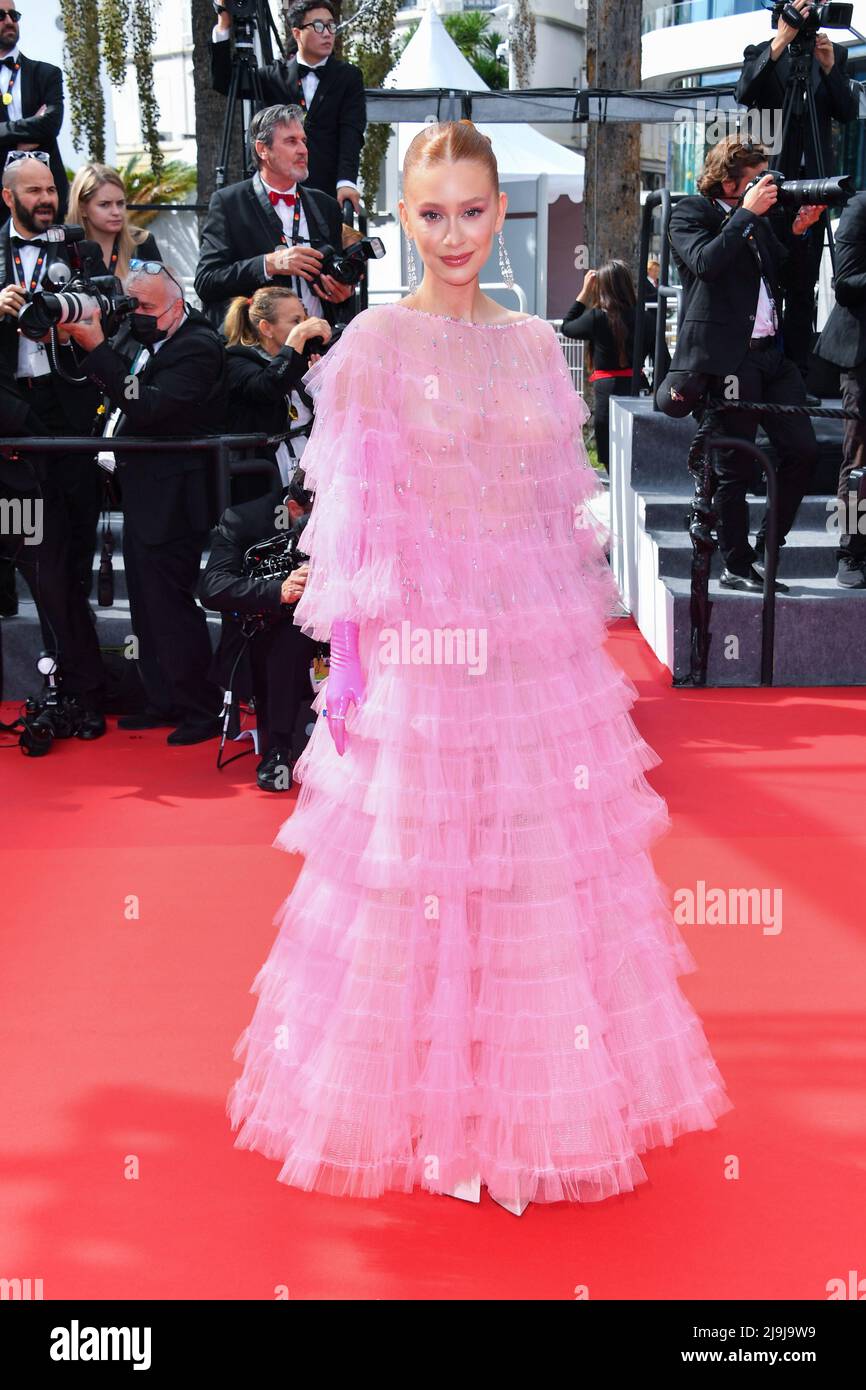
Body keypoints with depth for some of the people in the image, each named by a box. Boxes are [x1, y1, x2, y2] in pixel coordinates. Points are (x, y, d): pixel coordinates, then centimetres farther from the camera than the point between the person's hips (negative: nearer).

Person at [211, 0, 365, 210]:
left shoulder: (349, 76, 8)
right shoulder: (276, 75, 12)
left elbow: (352, 133, -4)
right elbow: (224, 83, 11)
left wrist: (347, 181, -20)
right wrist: (223, 28, -2)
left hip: (330, 192, -1)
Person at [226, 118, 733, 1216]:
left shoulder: (536, 345, 10)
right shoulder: (373, 345, -2)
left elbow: (563, 513, 13)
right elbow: (350, 517, -5)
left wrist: (582, 637, 12)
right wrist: (348, 661, -9)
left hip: (539, 652, 4)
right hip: (422, 649, -4)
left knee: (548, 877, 9)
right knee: (423, 881, 3)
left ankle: (533, 1111, 26)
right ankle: (436, 1118, 21)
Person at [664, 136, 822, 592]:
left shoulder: (757, 219, 20)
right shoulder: (690, 214, -2)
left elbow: (783, 276, 21)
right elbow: (706, 263, -20)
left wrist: (798, 232, 7)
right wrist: (747, 214, -17)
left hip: (772, 352, 7)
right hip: (728, 357, -7)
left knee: (803, 451, 3)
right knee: (735, 469, -1)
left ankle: (765, 550, 15)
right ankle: (737, 567, 10)